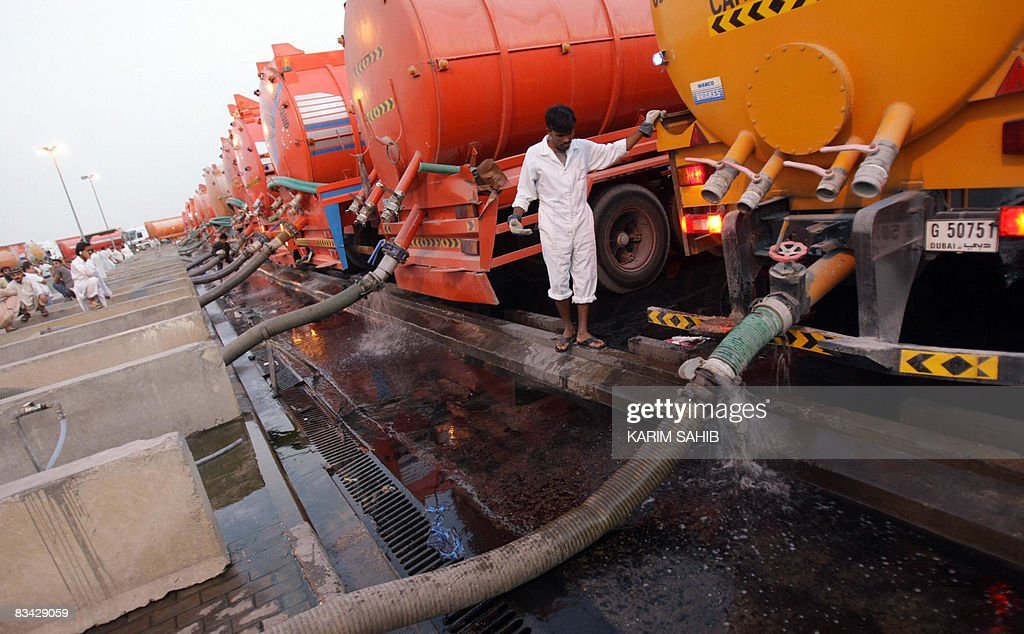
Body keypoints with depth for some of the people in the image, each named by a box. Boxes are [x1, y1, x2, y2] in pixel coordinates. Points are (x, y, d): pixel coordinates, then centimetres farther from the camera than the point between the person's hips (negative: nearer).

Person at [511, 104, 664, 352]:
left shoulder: (583, 148, 0)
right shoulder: (534, 155, -7)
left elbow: (617, 149, 12)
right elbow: (525, 193, -1)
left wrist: (645, 127, 9)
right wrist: (515, 217, -16)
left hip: (582, 225, 3)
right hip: (554, 230, -3)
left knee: (585, 280, 7)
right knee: (558, 282, 6)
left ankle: (583, 333, 19)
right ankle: (568, 329, 26)